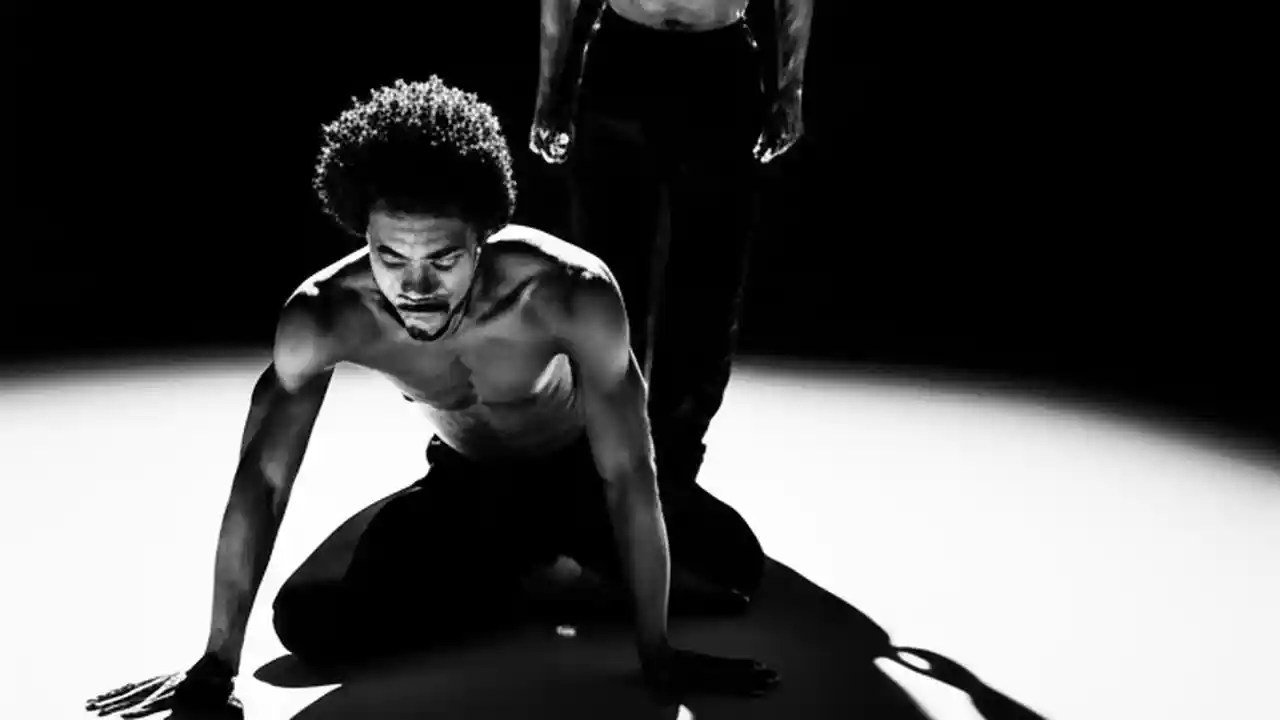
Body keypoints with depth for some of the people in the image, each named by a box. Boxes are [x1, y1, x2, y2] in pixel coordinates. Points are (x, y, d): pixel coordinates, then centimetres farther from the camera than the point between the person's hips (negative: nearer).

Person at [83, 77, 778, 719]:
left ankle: (554, 569, 3)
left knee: (732, 568, -21)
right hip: (465, 487, 1)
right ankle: (535, 578, 1)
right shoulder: (324, 315, -31)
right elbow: (260, 480, -24)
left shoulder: (571, 293, -38)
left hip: (579, 476, -1)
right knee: (308, 620, -18)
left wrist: (656, 654, -29)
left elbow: (628, 475, -32)